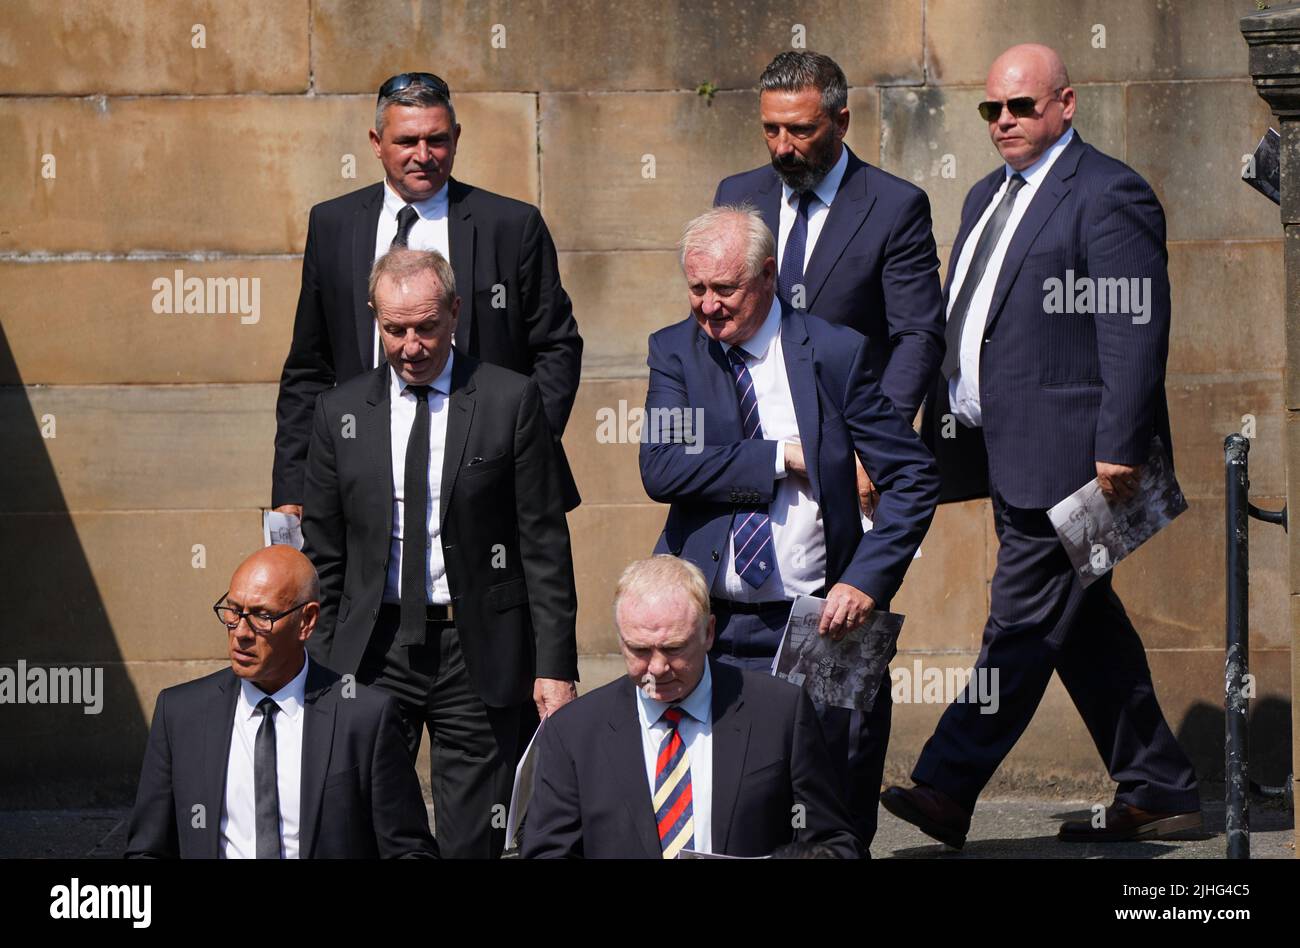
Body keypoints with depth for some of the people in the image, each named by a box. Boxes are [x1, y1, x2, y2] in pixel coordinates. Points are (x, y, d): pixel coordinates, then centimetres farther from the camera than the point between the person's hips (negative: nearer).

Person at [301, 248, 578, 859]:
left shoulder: (511, 401, 0)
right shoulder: (341, 412, 7)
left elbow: (545, 545, -1)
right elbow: (323, 556, 11)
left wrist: (555, 665, -6)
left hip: (478, 653, -2)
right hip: (374, 649, 2)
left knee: (472, 842, 0)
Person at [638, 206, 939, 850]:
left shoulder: (836, 353, 0)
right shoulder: (673, 352, 5)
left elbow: (914, 477, 0)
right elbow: (660, 470, -11)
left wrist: (866, 581, -12)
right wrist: (784, 457, -14)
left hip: (817, 625, -1)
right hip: (706, 632, 1)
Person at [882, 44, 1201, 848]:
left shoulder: (1107, 195, -9)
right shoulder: (988, 198, 19)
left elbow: (1136, 330, -15)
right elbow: (959, 323, 23)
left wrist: (1119, 448, -21)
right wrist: (941, 431, 16)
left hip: (1067, 454, -10)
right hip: (1007, 452, 10)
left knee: (1024, 622, -9)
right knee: (1083, 628, 11)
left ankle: (949, 791, -13)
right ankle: (1158, 792, 17)